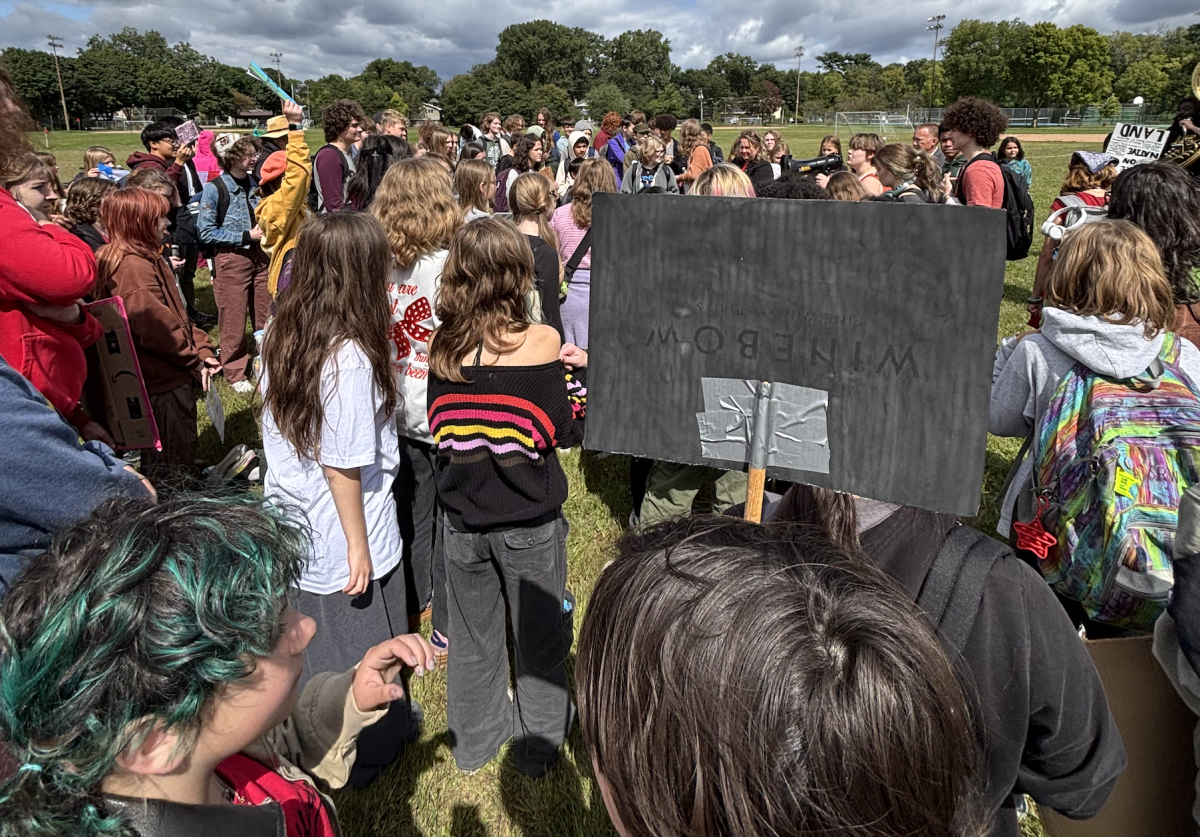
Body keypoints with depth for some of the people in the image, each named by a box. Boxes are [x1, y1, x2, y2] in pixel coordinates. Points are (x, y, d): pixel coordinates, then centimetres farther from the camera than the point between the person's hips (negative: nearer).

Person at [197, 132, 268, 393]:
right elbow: (206, 232, -11)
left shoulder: (255, 183, 6)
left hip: (260, 255, 5)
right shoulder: (214, 189, -10)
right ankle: (235, 373, 16)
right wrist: (246, 237, -15)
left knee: (265, 316, 10)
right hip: (231, 259, -5)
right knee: (234, 321, 3)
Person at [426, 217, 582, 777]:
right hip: (528, 521, -3)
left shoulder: (443, 346, -6)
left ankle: (474, 741, 41)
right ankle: (539, 744, 37)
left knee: (473, 636, 22)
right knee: (539, 637, 18)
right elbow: (569, 430, -12)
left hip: (462, 516, 4)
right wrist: (575, 370, 1)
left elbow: (437, 427, 4)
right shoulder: (539, 341, -18)